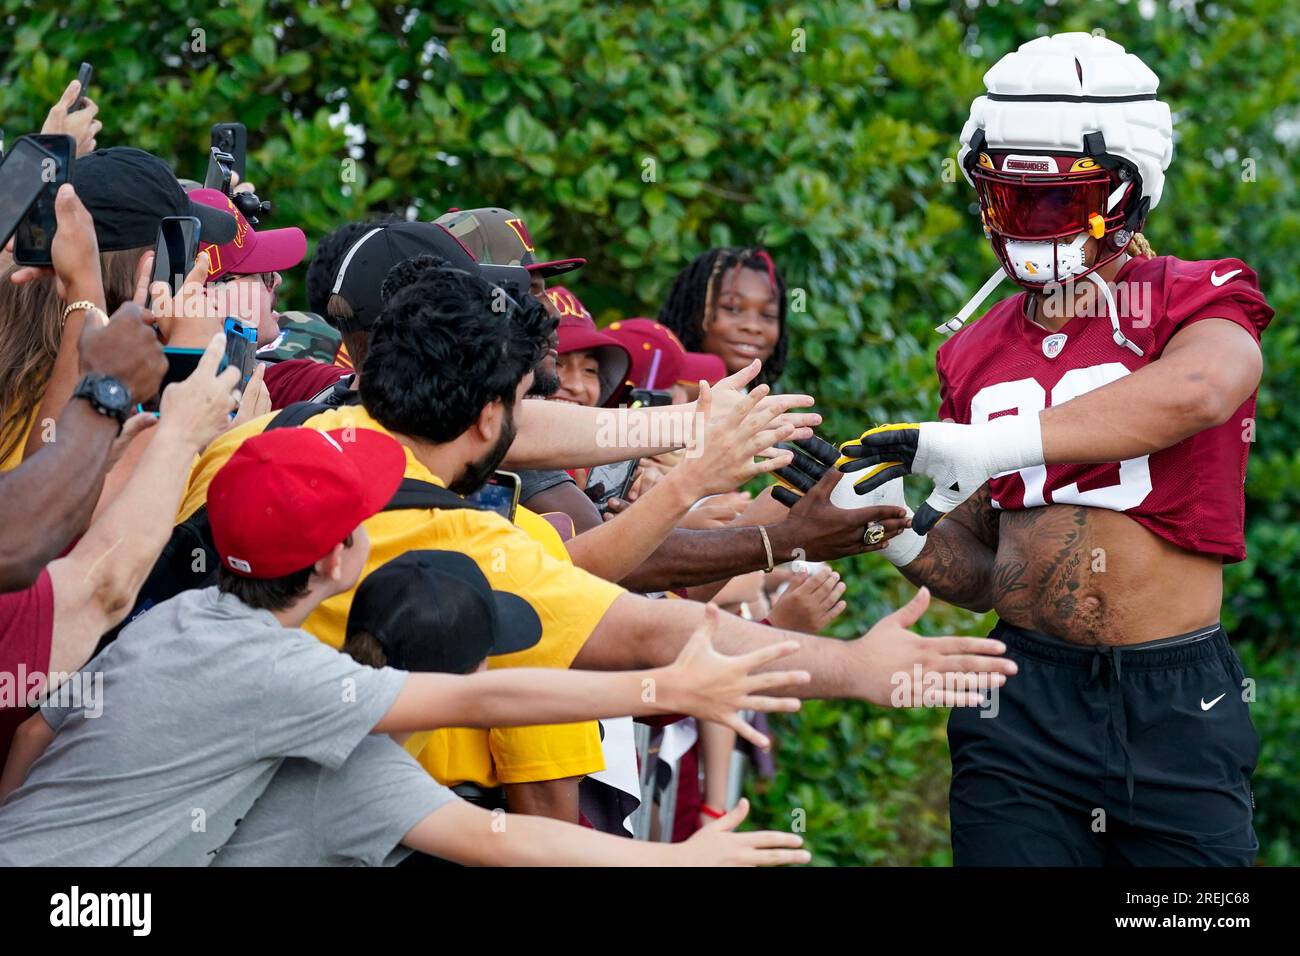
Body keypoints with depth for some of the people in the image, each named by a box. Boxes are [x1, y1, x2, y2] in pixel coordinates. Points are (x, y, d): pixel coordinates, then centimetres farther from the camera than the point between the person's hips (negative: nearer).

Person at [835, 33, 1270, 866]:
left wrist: (989, 445, -33)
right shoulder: (979, 353, 11)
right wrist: (896, 534, -5)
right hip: (1026, 700, 3)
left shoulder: (1196, 304, -3)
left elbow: (1198, 389, -30)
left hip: (1176, 707, -3)